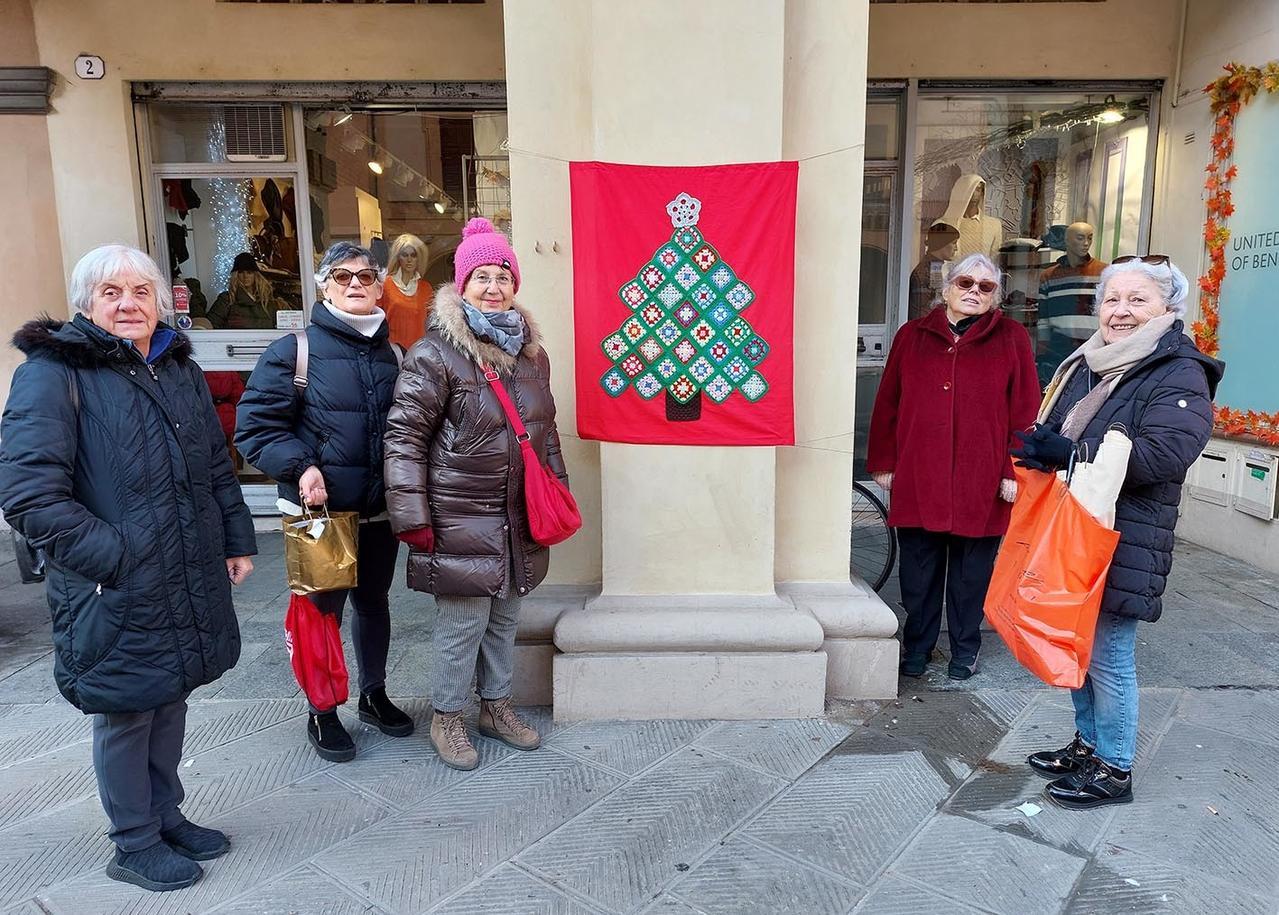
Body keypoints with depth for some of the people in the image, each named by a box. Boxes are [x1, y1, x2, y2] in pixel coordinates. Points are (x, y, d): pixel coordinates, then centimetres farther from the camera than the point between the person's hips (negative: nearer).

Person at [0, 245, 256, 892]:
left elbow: (217, 466, 17)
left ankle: (166, 815, 39)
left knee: (169, 701, 19)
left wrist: (237, 541, 13)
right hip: (115, 596, -6)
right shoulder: (53, 373, -11)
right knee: (125, 716, 10)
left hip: (187, 586, 6)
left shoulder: (179, 369, 10)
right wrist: (114, 556, -20)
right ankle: (134, 846, 29)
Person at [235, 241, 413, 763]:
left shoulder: (393, 355, 7)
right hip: (321, 511, -4)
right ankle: (322, 714, 28)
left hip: (381, 511, 4)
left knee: (374, 601, 19)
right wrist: (300, 467, -24)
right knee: (323, 610, 9)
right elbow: (255, 427, -9)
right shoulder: (293, 352, -6)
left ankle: (374, 695, 39)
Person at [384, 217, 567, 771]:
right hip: (461, 520, -6)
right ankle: (447, 717, 26)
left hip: (519, 518, 6)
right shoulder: (435, 353, -11)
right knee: (462, 624, 3)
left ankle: (496, 706, 36)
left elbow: (545, 431, 19)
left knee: (504, 619, 17)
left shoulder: (531, 351, 10)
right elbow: (405, 435, -12)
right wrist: (412, 516, -15)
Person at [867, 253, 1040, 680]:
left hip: (981, 483, -1)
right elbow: (888, 404, 8)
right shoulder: (912, 335, 8)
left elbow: (1025, 410, 0)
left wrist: (1015, 470, -6)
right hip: (917, 479, 1)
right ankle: (917, 645, 27)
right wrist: (883, 464, 5)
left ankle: (966, 648, 29)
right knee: (919, 568, 10)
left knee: (972, 570, 11)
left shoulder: (1012, 338, 4)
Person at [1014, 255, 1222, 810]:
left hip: (1122, 543, -7)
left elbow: (1166, 451, -25)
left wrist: (1071, 453, -29)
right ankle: (1088, 744, 35)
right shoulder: (1084, 366, 12)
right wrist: (1041, 450, -6)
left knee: (1108, 656, 1)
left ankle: (1114, 769, 19)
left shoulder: (1180, 376, -10)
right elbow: (1049, 432, 18)